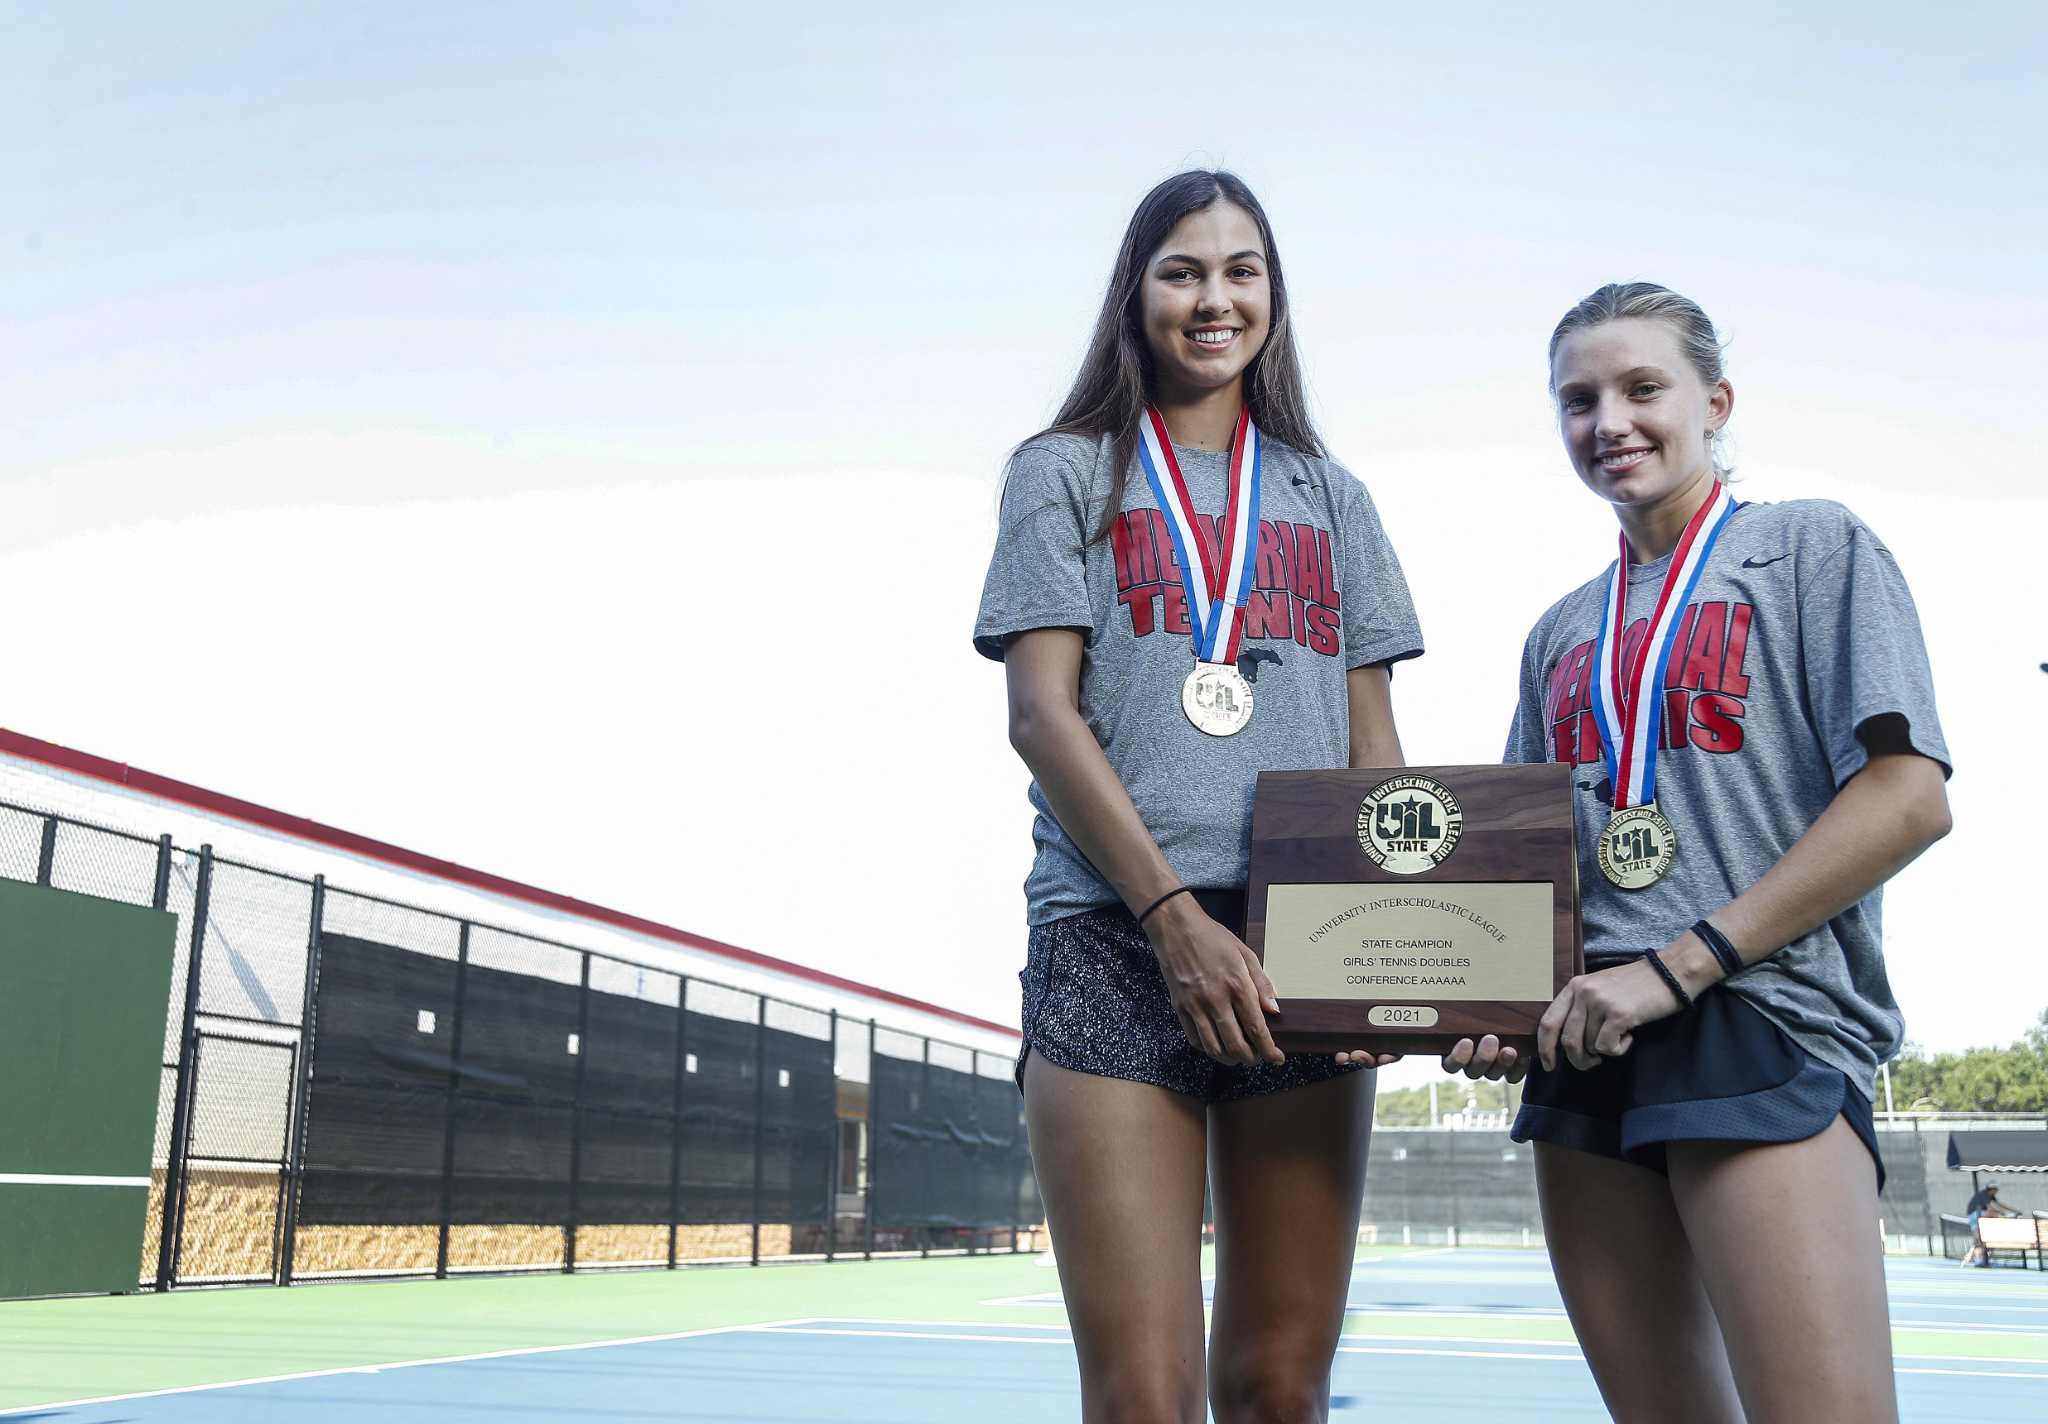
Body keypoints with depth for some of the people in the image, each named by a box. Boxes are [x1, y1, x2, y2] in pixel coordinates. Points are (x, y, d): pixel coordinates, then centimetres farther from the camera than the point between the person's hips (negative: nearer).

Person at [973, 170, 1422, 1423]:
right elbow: (1040, 715, 0)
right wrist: (1175, 916, -12)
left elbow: (1374, 742, 15)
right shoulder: (1069, 474, 12)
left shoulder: (1331, 498, 20)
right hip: (1115, 943, -2)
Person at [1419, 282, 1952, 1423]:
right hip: (1586, 1052, 6)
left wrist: (1678, 965, -12)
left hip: (1762, 1029, -5)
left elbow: (1911, 798, -6)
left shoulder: (1811, 547, 5)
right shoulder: (1564, 632, 21)